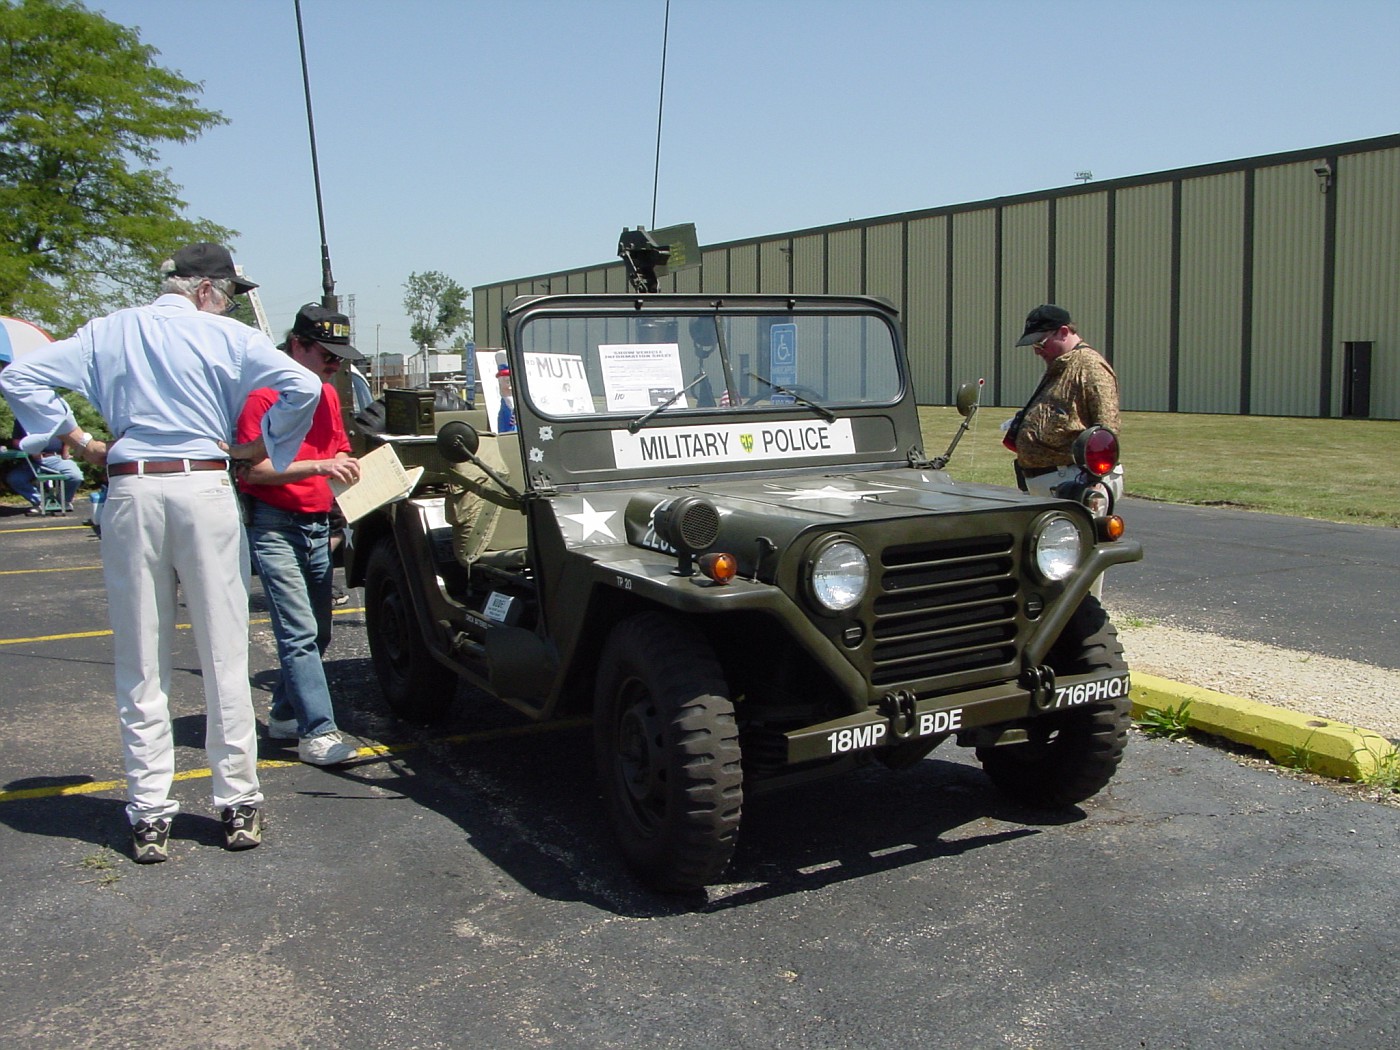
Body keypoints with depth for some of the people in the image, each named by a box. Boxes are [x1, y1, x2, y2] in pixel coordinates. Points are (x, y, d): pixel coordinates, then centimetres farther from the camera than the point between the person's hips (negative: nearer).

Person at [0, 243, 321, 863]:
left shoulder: (107, 333, 13)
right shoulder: (227, 337, 4)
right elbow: (302, 387, -8)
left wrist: (78, 440, 9)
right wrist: (258, 446, 2)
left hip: (131, 491, 2)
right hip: (205, 489, -2)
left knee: (140, 665, 8)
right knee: (224, 658, 5)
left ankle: (149, 816, 11)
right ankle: (238, 804, 11)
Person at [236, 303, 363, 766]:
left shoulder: (327, 394, 14)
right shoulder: (263, 395, -11)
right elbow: (253, 470, -17)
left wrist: (347, 466, 3)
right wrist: (317, 467, -25)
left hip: (317, 526, 8)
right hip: (275, 527, -8)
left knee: (317, 632, 12)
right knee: (300, 633, -12)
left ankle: (285, 715, 27)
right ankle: (318, 733, -11)